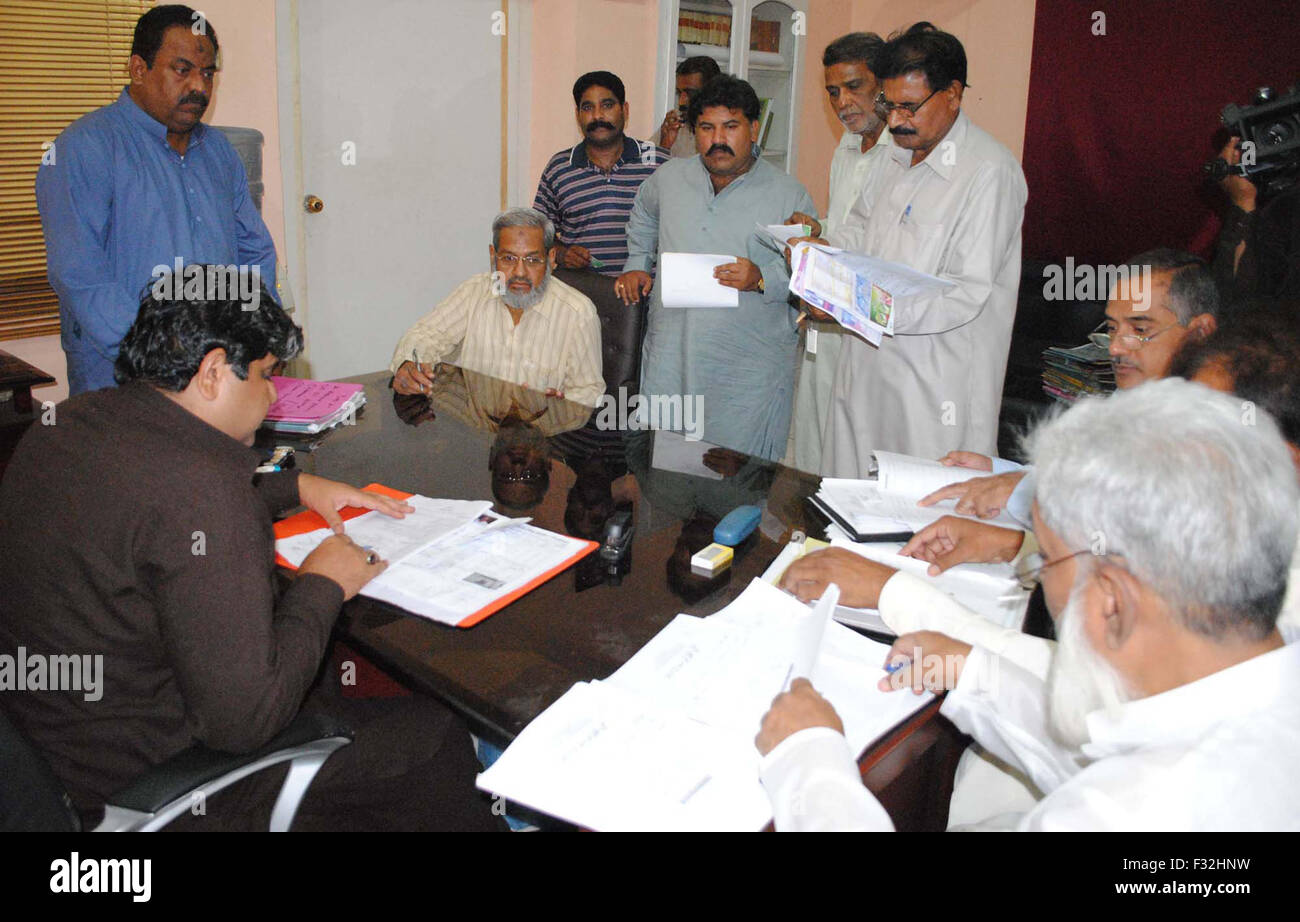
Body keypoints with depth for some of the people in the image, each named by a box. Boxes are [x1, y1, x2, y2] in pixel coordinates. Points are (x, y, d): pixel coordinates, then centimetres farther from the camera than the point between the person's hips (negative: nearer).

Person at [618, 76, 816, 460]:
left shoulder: (789, 195, 1)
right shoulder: (668, 179, 11)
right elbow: (643, 221, 34)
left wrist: (762, 279, -18)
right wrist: (636, 265, 23)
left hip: (751, 374, -3)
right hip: (669, 362, 3)